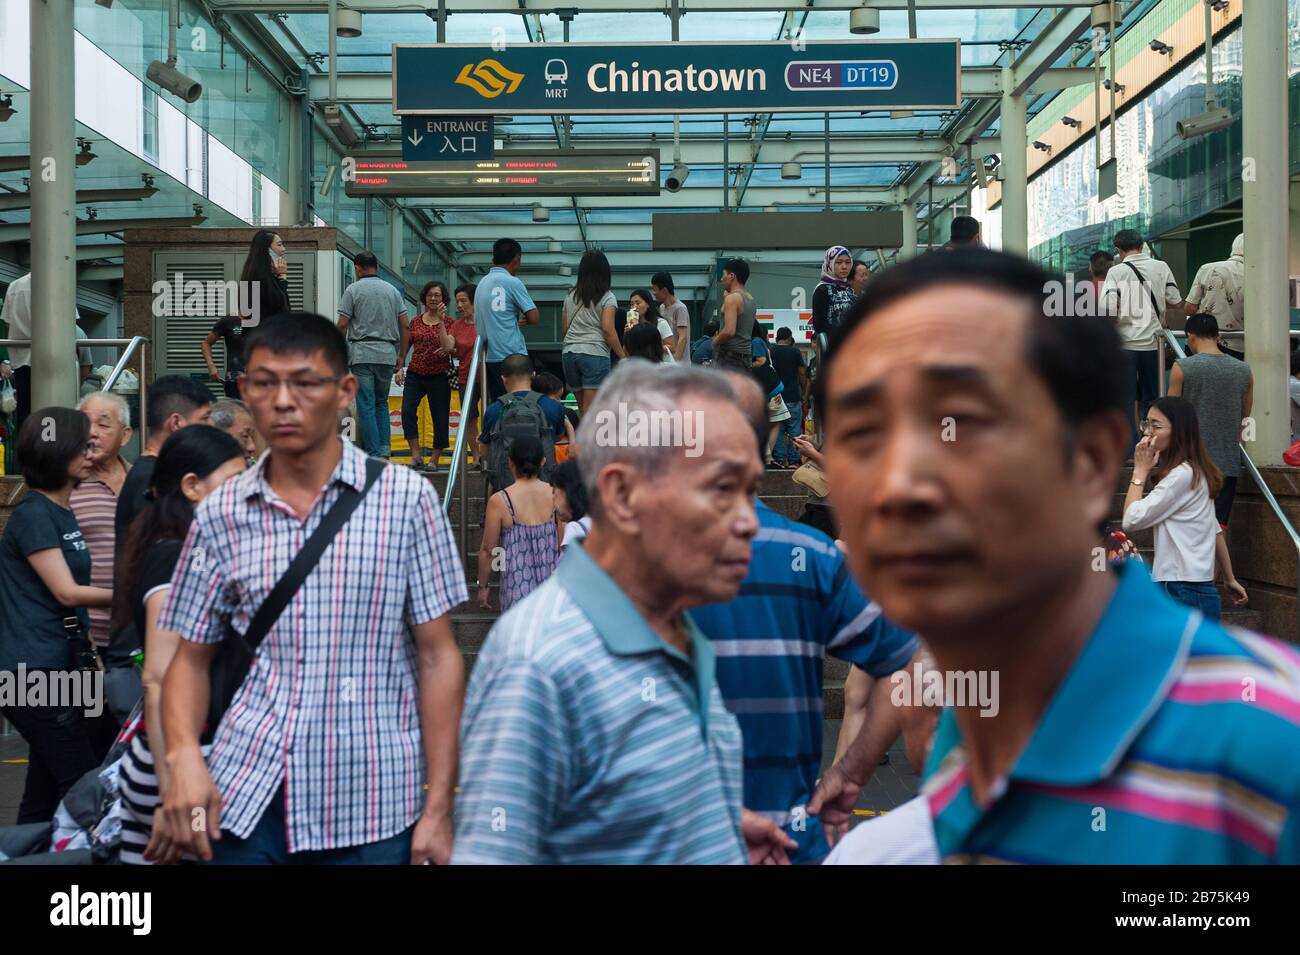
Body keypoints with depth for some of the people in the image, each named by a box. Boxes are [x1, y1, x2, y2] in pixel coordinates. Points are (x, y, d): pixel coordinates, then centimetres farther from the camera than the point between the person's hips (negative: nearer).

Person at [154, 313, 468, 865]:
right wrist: (183, 756, -9)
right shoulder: (220, 514, 3)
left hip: (372, 806, -2)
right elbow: (192, 658, 10)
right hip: (246, 798, 2)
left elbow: (437, 657, -3)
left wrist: (439, 808, -6)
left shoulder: (406, 498, -4)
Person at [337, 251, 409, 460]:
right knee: (381, 402, 16)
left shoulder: (353, 290, 0)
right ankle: (384, 447, 5)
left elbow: (342, 325, -6)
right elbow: (405, 326, 7)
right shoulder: (393, 291, 10)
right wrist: (401, 356, 13)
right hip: (387, 354, 4)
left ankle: (373, 454, -5)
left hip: (362, 353, -4)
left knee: (366, 405, -2)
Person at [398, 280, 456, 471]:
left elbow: (448, 346, -15)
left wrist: (441, 320, -17)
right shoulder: (416, 322, 10)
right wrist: (399, 368, 4)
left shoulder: (449, 323, 1)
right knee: (407, 411, -19)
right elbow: (405, 347, 16)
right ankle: (416, 455, -15)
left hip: (439, 376, -2)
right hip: (415, 374, 2)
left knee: (440, 419, 2)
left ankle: (435, 459, 16)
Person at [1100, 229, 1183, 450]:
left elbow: (1108, 310, -14)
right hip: (1153, 341, 3)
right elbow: (1176, 302, 6)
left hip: (1125, 342, -3)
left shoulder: (1116, 272, -5)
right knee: (1151, 398, 13)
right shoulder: (1161, 267, 4)